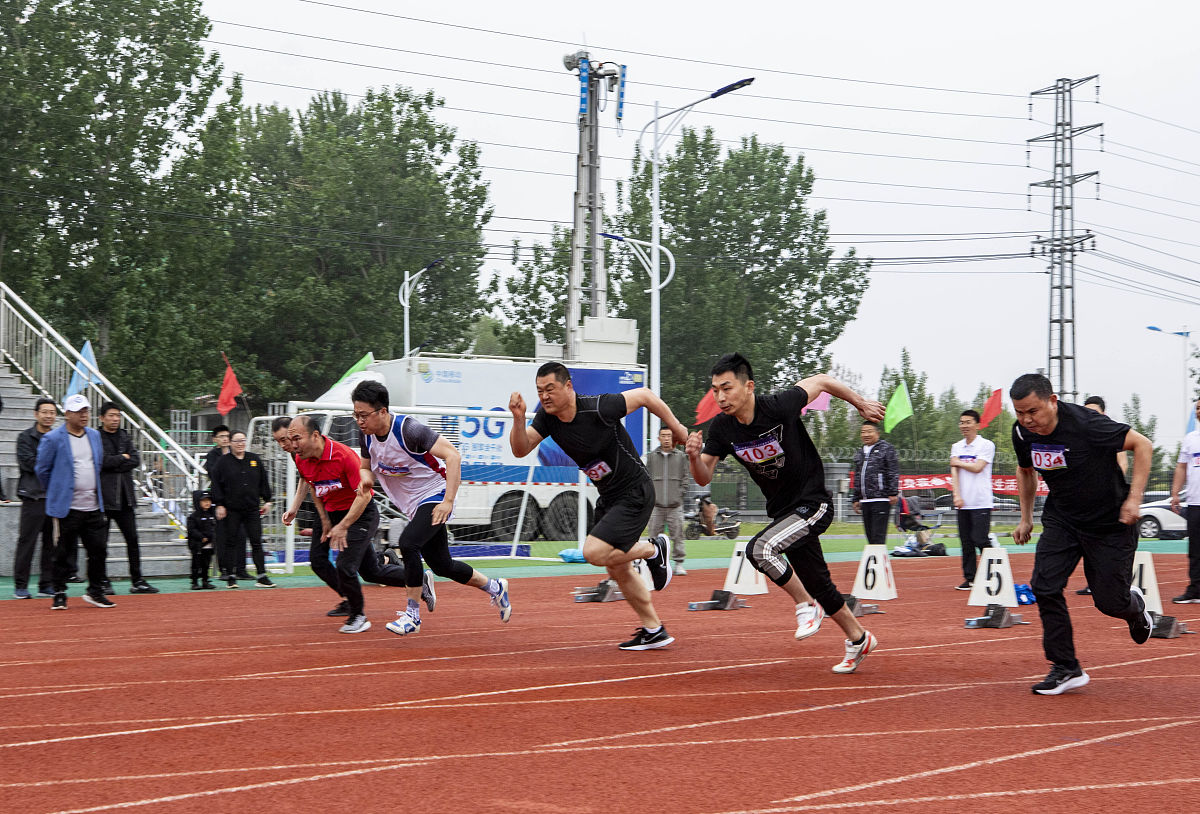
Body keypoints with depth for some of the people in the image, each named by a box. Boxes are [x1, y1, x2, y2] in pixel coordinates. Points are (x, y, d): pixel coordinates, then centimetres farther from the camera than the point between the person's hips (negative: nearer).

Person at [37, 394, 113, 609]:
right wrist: (56, 492, 7)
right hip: (67, 508, -5)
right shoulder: (53, 439, -7)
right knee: (64, 552, 0)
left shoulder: (94, 436, 11)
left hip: (94, 506, 5)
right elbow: (42, 470, 0)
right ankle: (59, 594, 10)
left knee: (99, 549, 5)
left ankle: (95, 592, 17)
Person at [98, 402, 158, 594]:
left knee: (132, 539, 4)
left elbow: (136, 461, 4)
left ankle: (137, 580, 7)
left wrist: (113, 464, -8)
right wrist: (123, 458, -4)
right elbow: (102, 461, -16)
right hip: (104, 497, -5)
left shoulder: (124, 437, 15)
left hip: (125, 497, 5)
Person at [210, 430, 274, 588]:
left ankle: (262, 576, 2)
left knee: (256, 542, 0)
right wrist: (219, 505, -7)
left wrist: (267, 500, 12)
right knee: (231, 543, 1)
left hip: (252, 509, 3)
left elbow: (263, 482, 16)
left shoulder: (254, 460, 10)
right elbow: (216, 484, -1)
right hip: (231, 511, -2)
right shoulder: (223, 461, 0)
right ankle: (230, 576, 9)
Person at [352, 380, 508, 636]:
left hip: (435, 496, -8)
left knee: (407, 543, -29)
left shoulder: (408, 428, -26)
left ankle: (412, 615, -17)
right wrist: (365, 479, -12)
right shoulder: (368, 435, -4)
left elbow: (453, 456, -28)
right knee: (441, 565, 12)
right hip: (413, 505, 8)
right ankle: (495, 588, 36)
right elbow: (366, 467, 14)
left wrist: (448, 501, -33)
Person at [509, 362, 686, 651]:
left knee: (594, 553, -20)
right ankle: (654, 630, 27)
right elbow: (520, 450, -9)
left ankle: (654, 549, 4)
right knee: (618, 570, 14)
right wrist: (518, 418, -27)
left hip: (635, 493, -8)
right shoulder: (547, 416, -6)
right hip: (608, 497, 8)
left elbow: (643, 395, -14)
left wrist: (677, 428, -3)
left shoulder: (599, 408, -26)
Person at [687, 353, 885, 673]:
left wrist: (861, 404, 5)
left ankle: (806, 607, -6)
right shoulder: (721, 427, -10)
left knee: (760, 549, -28)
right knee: (818, 586, 16)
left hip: (813, 503, -6)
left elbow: (822, 381, -9)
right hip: (782, 511, 7)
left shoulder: (779, 406, -25)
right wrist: (694, 456, -26)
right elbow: (704, 478, -4)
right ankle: (859, 640, 38)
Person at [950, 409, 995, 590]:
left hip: (981, 503, -5)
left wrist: (958, 462, 4)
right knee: (966, 542, 4)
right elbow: (954, 473, 7)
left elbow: (977, 467, -12)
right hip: (963, 504, 5)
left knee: (980, 540, -11)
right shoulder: (956, 447, 14)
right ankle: (970, 578, 9)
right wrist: (957, 495, -5)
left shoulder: (986, 445, -1)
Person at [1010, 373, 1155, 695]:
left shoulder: (1086, 424, -28)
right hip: (1061, 520, 5)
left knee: (1109, 601, -1)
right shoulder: (1023, 433, -9)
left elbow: (1141, 444, -18)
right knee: (1044, 586, -12)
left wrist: (1134, 498, -23)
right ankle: (1066, 669, -2)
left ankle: (1134, 606, 37)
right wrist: (1025, 518, 13)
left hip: (1110, 523, -5)